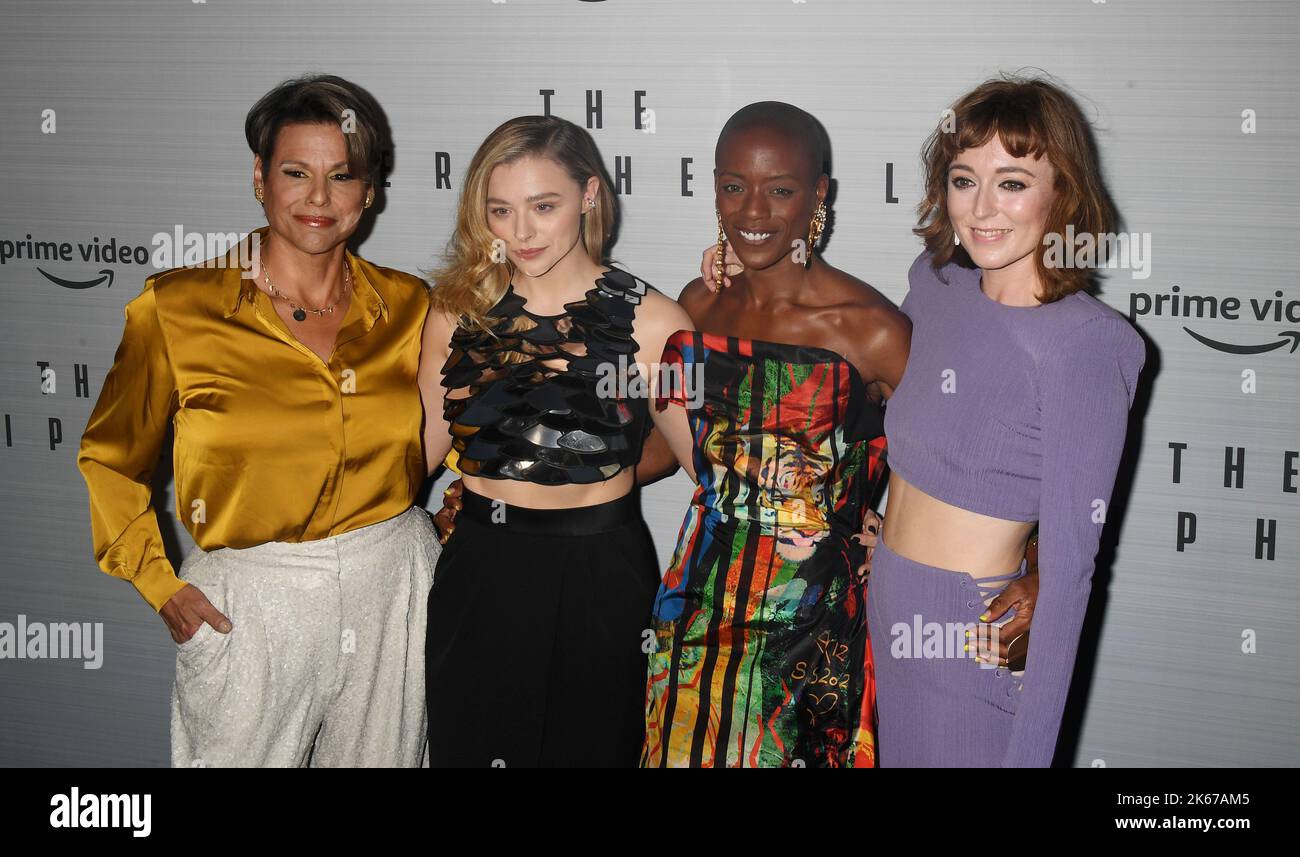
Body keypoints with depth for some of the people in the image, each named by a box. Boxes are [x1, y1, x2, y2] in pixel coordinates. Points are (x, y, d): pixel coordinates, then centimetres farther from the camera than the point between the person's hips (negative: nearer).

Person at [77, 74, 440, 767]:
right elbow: (106, 459, 4)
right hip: (247, 604, -2)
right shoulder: (177, 309, -7)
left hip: (393, 589, 3)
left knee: (380, 759, 16)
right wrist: (160, 586, -3)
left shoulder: (406, 306, 1)